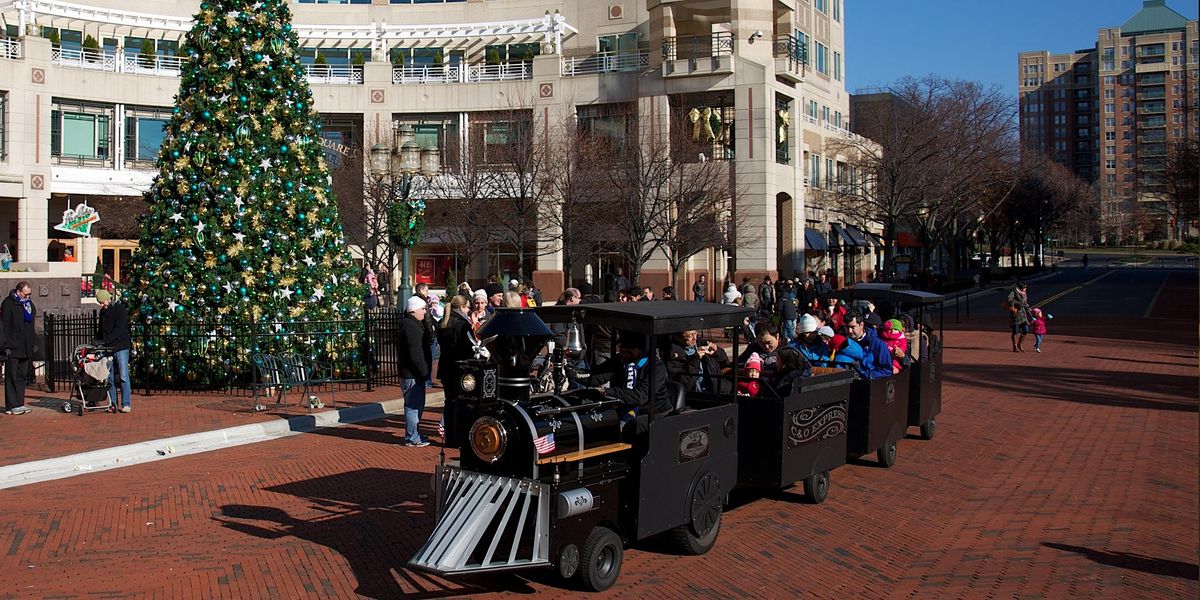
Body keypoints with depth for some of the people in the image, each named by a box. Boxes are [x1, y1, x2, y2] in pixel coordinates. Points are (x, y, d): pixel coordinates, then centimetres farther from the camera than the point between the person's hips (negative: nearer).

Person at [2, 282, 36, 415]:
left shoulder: (29, 303, 14)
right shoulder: (8, 304, -7)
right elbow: (4, 327, -10)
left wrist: (34, 343, 14)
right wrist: (7, 346, -15)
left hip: (26, 349, 7)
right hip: (13, 349, -7)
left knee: (23, 377, 9)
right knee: (12, 378, -3)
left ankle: (19, 403, 15)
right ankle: (11, 406, 0)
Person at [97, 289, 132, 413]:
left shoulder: (120, 309, -8)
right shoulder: (103, 311, 15)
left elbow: (119, 329, -16)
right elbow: (102, 329, 23)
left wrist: (106, 341, -22)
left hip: (121, 347, -7)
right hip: (108, 348, 7)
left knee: (123, 377, -6)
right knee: (110, 378, 6)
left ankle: (126, 404, -2)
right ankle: (113, 403, 12)